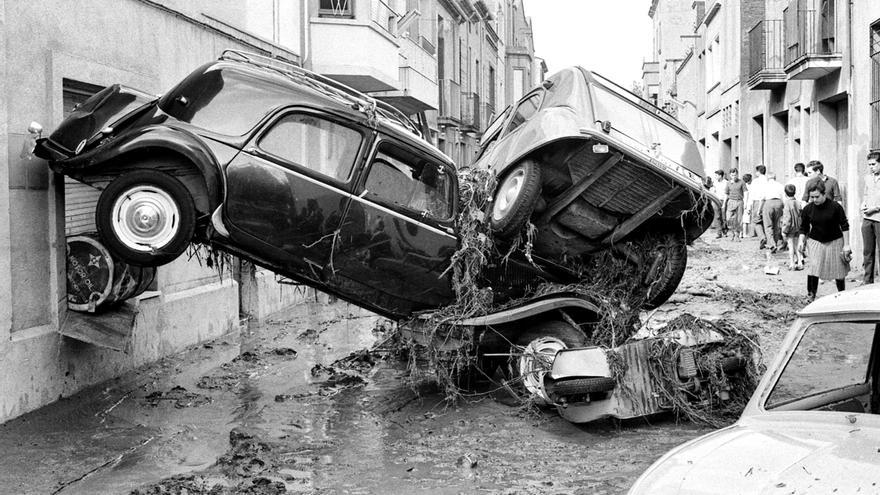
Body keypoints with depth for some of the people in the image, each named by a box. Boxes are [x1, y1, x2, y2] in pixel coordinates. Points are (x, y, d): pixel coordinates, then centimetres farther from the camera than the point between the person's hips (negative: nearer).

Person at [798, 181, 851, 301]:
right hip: (815, 242, 1)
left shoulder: (835, 207, -14)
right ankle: (810, 296, -4)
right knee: (812, 269, -15)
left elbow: (844, 226, -6)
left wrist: (846, 245, -8)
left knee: (839, 272, 8)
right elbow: (804, 228, 4)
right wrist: (801, 240, -12)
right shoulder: (808, 209, -8)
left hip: (835, 242, -1)